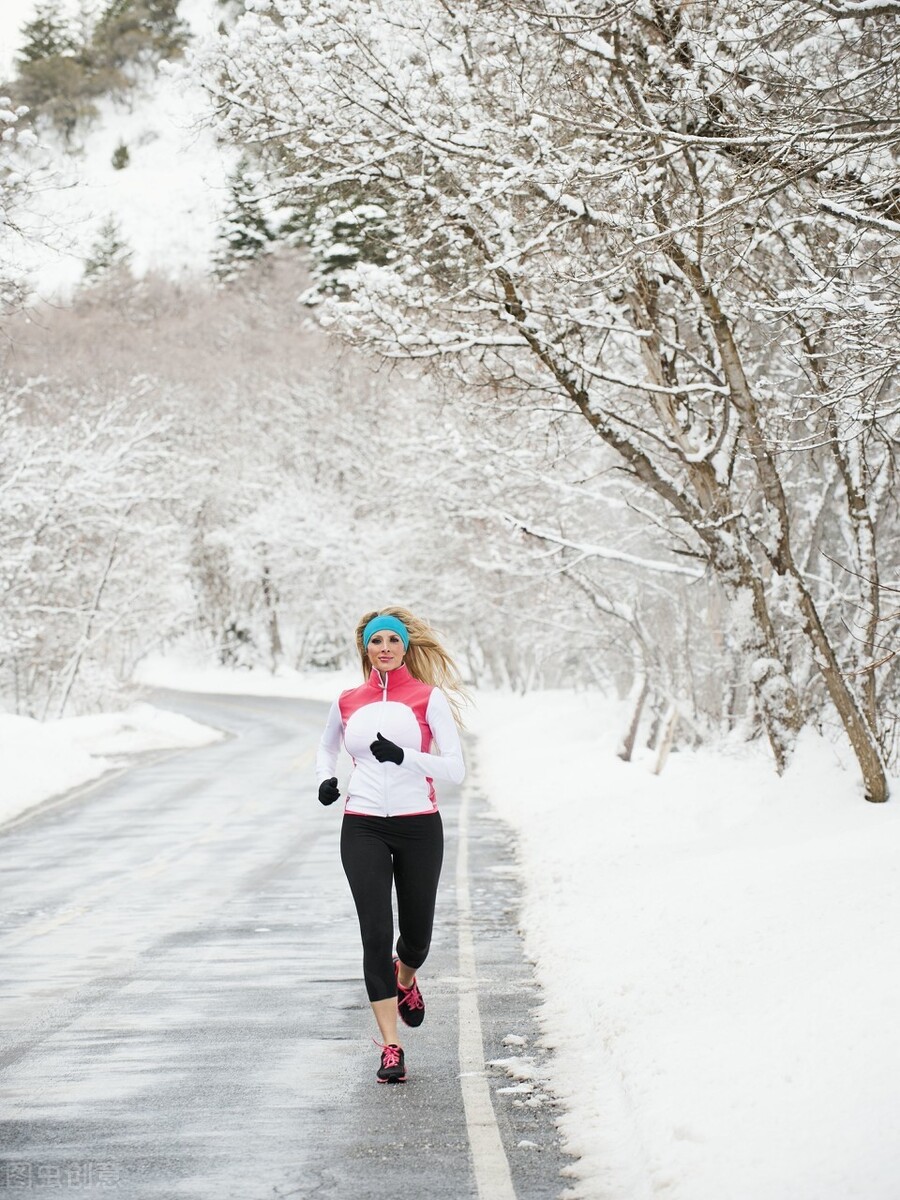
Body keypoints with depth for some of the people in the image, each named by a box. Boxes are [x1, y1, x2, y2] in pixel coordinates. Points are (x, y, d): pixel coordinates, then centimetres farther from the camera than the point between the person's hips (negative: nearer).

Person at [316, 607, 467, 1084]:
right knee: (376, 933, -10)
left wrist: (403, 756, -21)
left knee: (416, 934, 9)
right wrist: (326, 777, 5)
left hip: (419, 827, -1)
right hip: (362, 828, 1)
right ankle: (391, 1048, -5)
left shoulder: (429, 697, -2)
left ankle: (404, 981, 47)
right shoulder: (348, 702, 8)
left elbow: (456, 769, -7)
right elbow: (326, 747, 27)